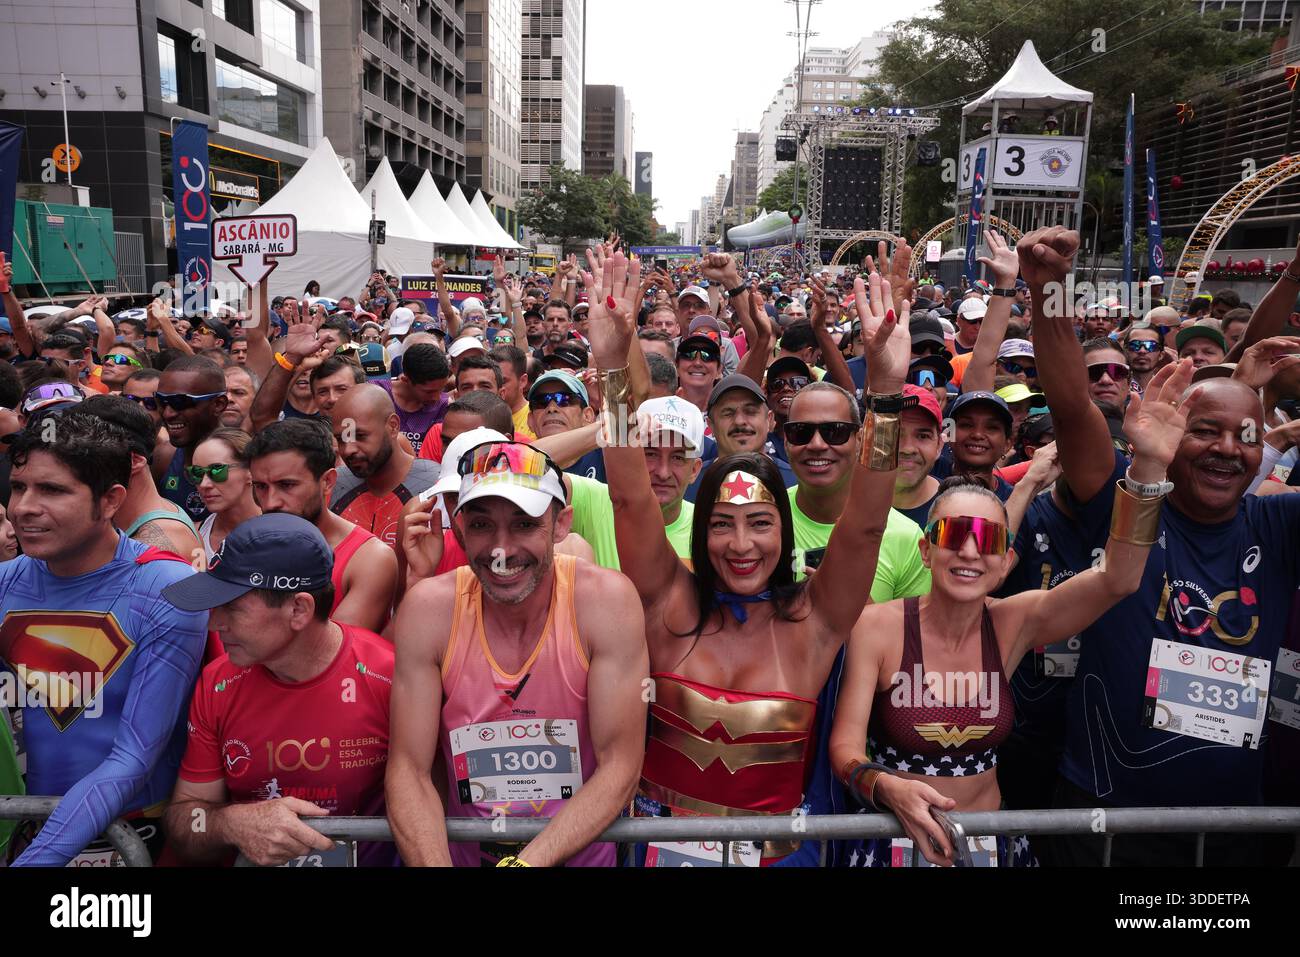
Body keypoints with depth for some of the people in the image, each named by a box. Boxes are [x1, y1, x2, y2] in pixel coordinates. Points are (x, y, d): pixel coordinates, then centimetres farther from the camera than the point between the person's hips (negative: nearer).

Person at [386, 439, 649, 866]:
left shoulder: (607, 600, -16)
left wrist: (528, 861, -22)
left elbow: (620, 767, -13)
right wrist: (435, 862, -24)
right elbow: (408, 770, -10)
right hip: (463, 852, 2)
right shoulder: (429, 608, -13)